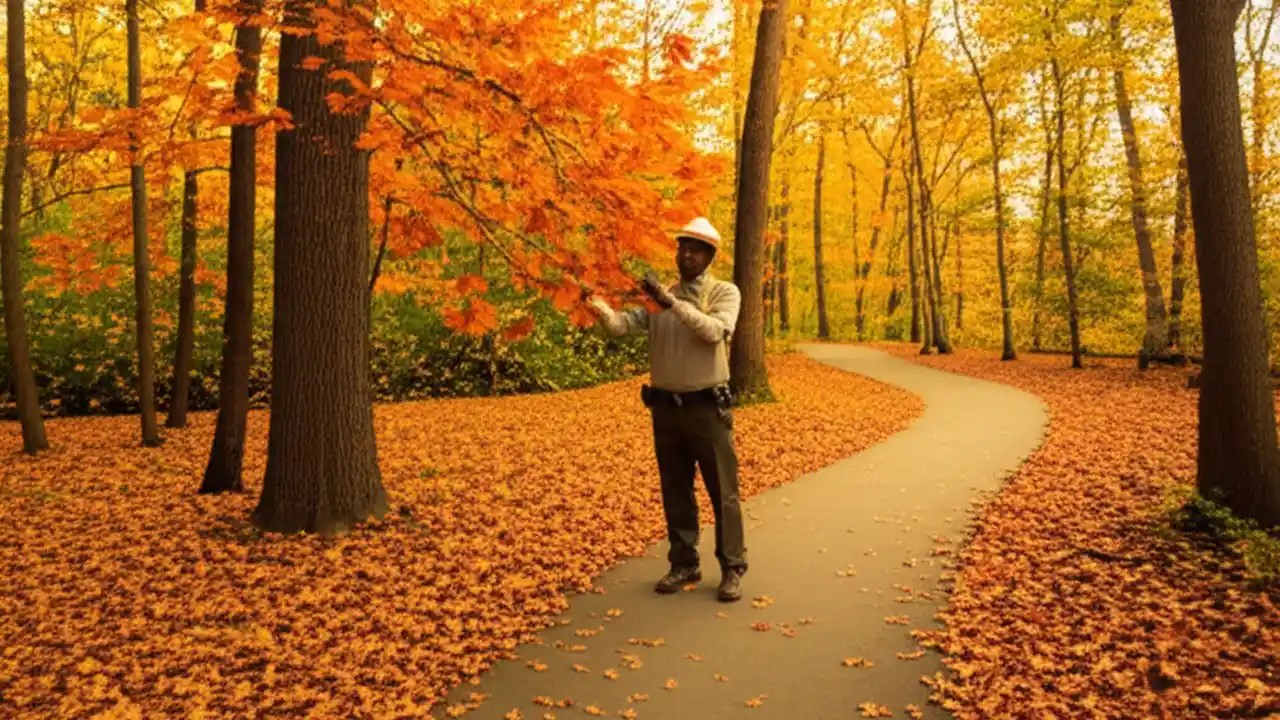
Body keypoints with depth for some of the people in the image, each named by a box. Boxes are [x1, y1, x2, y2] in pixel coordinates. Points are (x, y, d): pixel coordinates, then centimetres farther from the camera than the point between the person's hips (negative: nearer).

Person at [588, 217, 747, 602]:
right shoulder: (658, 296, 7)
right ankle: (684, 563, 27)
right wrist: (597, 305, -26)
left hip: (707, 407, -4)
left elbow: (715, 331, -22)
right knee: (675, 491, 13)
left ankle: (732, 569, 16)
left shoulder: (725, 292, -3)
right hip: (665, 407, 4)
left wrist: (672, 302, -30)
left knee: (722, 492, 4)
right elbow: (623, 324, -6)